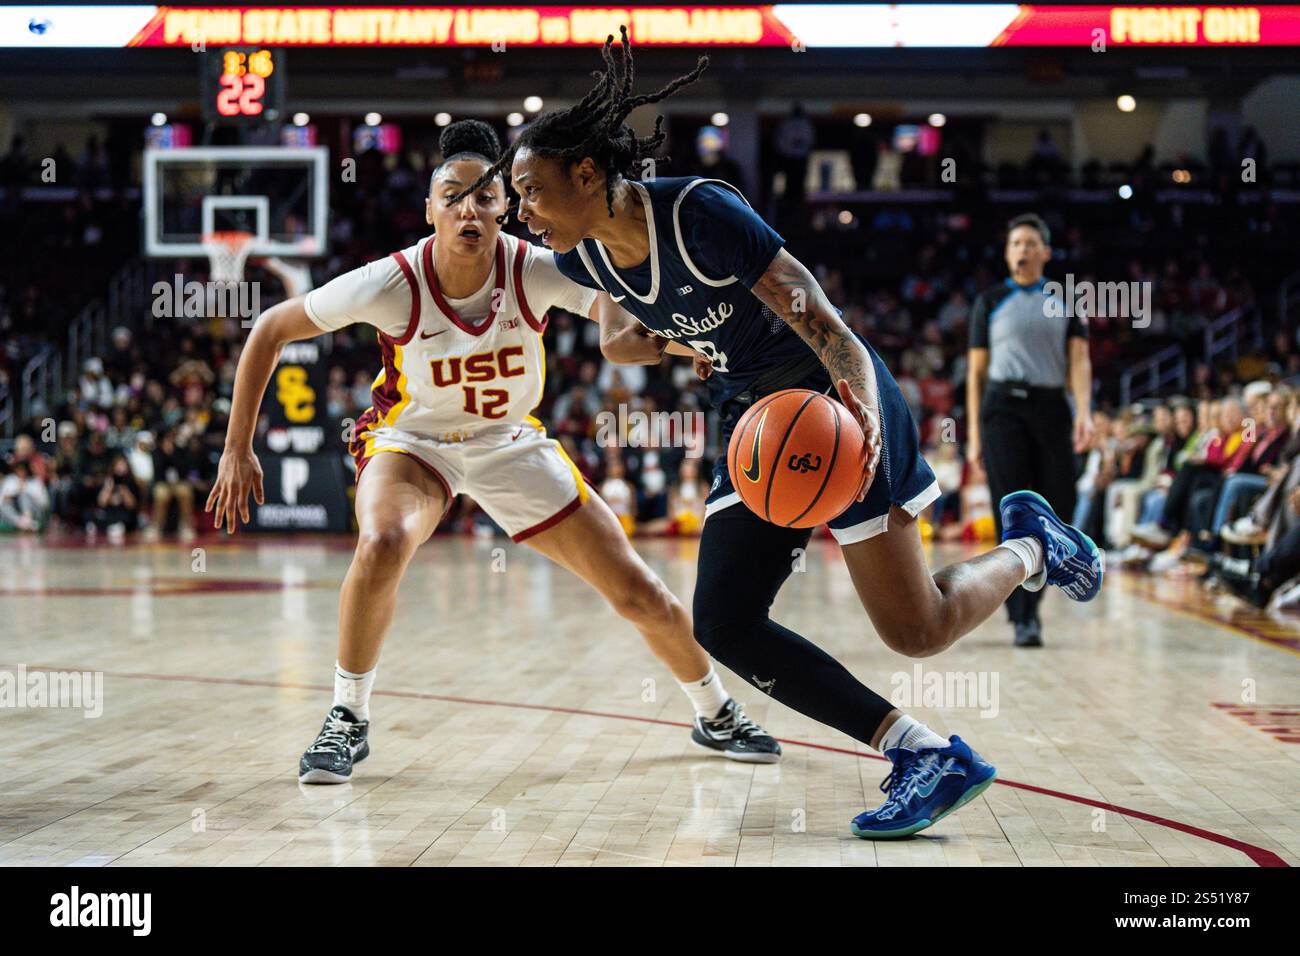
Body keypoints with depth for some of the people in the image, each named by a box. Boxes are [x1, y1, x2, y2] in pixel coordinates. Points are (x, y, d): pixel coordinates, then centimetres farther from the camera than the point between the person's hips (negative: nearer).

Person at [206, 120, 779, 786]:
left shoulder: (537, 273, -26)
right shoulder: (391, 285, -28)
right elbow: (270, 330, -16)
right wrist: (238, 449, -15)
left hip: (510, 444, 2)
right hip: (411, 439, -2)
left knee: (636, 591, 0)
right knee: (382, 545, -36)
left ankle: (715, 713, 29)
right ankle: (347, 721, -14)